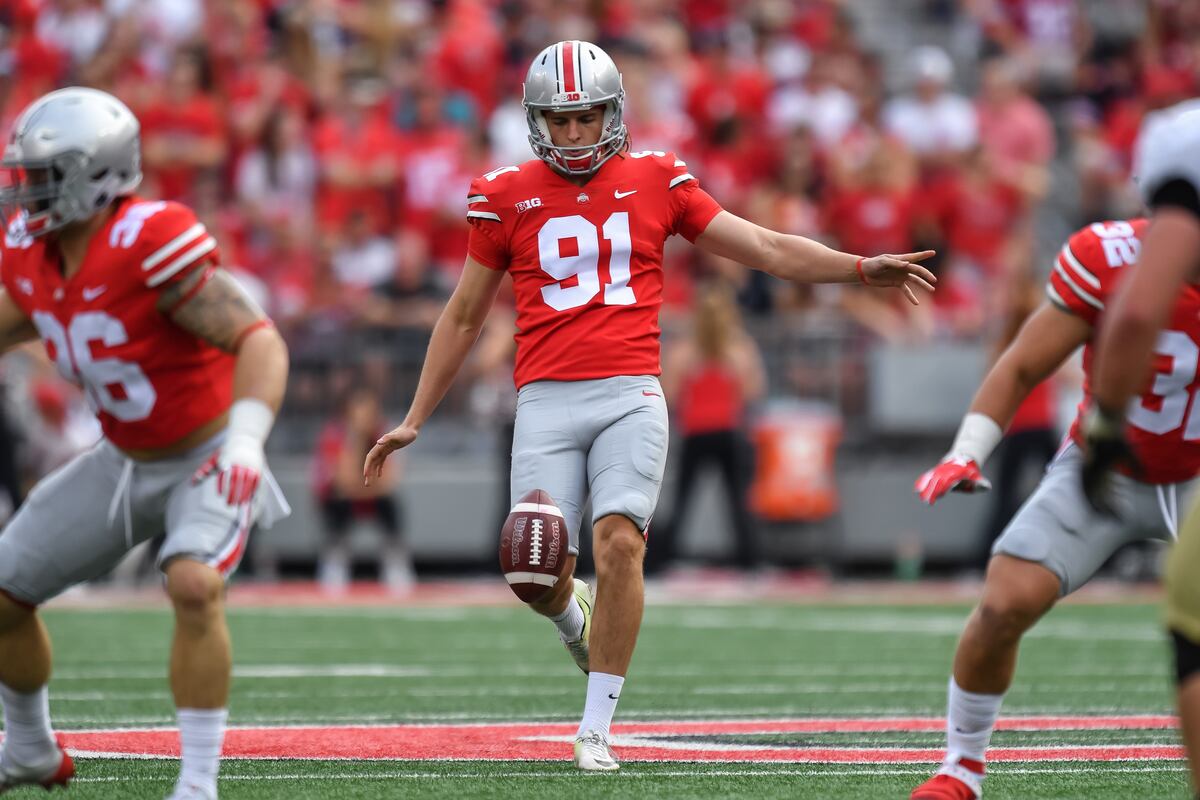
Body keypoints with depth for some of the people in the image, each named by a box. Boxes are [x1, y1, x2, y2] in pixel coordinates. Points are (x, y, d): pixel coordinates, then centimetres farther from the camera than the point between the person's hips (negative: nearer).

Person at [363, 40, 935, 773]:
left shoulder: (654, 182, 8)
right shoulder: (509, 196, 8)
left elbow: (769, 249, 11)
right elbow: (464, 316, 17)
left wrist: (862, 268, -1)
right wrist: (414, 422, 17)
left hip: (629, 395, 0)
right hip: (547, 402, 1)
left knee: (619, 543, -19)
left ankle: (597, 725, -9)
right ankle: (575, 615, 31)